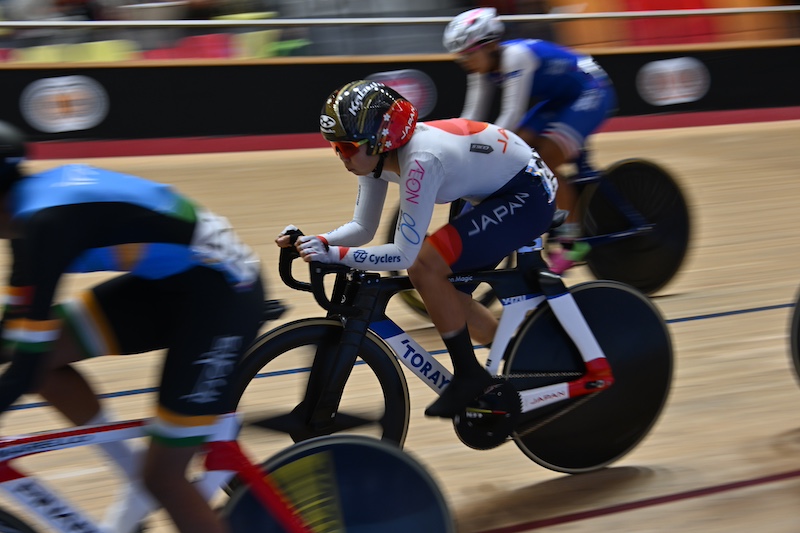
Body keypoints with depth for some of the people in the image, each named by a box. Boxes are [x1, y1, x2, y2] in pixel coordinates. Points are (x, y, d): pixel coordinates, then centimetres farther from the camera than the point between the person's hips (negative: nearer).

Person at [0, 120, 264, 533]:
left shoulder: (47, 221, -25)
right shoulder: (36, 194, 3)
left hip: (222, 293, -9)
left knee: (163, 475, -4)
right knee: (46, 356, 2)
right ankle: (133, 474, 16)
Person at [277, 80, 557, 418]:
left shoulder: (420, 160, -32)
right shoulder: (374, 154, -6)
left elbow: (403, 254, -32)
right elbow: (362, 228, 2)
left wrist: (333, 255, -32)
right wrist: (314, 242, -14)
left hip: (529, 196, -9)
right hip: (500, 194, 9)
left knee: (424, 266, -21)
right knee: (444, 289, 10)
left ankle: (469, 375, -6)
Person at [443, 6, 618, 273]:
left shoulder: (516, 56, -30)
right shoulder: (484, 67, -4)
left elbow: (511, 116, -35)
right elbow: (472, 117, -1)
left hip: (591, 94, -9)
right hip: (559, 100, 9)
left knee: (542, 163, -22)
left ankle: (572, 242, -9)